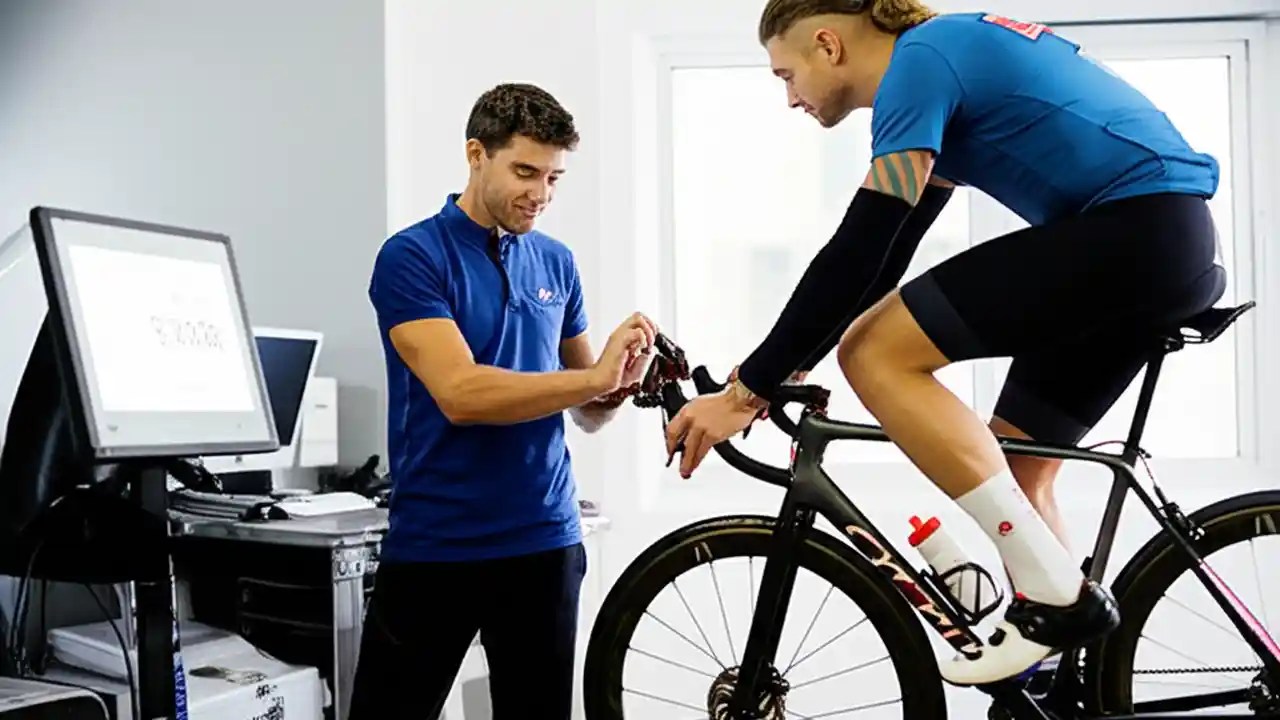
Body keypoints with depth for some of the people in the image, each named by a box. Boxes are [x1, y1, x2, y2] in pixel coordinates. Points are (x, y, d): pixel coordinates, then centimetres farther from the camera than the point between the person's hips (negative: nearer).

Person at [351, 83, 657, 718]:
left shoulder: (556, 263, 9)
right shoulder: (412, 257, -9)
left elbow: (586, 410, 12)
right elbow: (460, 394, -22)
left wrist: (621, 383, -10)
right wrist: (594, 375, -23)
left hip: (543, 543, 5)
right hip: (432, 548, -4)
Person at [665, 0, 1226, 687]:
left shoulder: (919, 61, -9)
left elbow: (858, 252, -17)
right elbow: (883, 254, 22)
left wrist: (746, 390, -13)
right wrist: (779, 372, 21)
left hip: (1134, 227, -10)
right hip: (1173, 240, 10)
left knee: (873, 352, -12)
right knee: (1011, 471, 13)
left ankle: (1057, 594, -10)